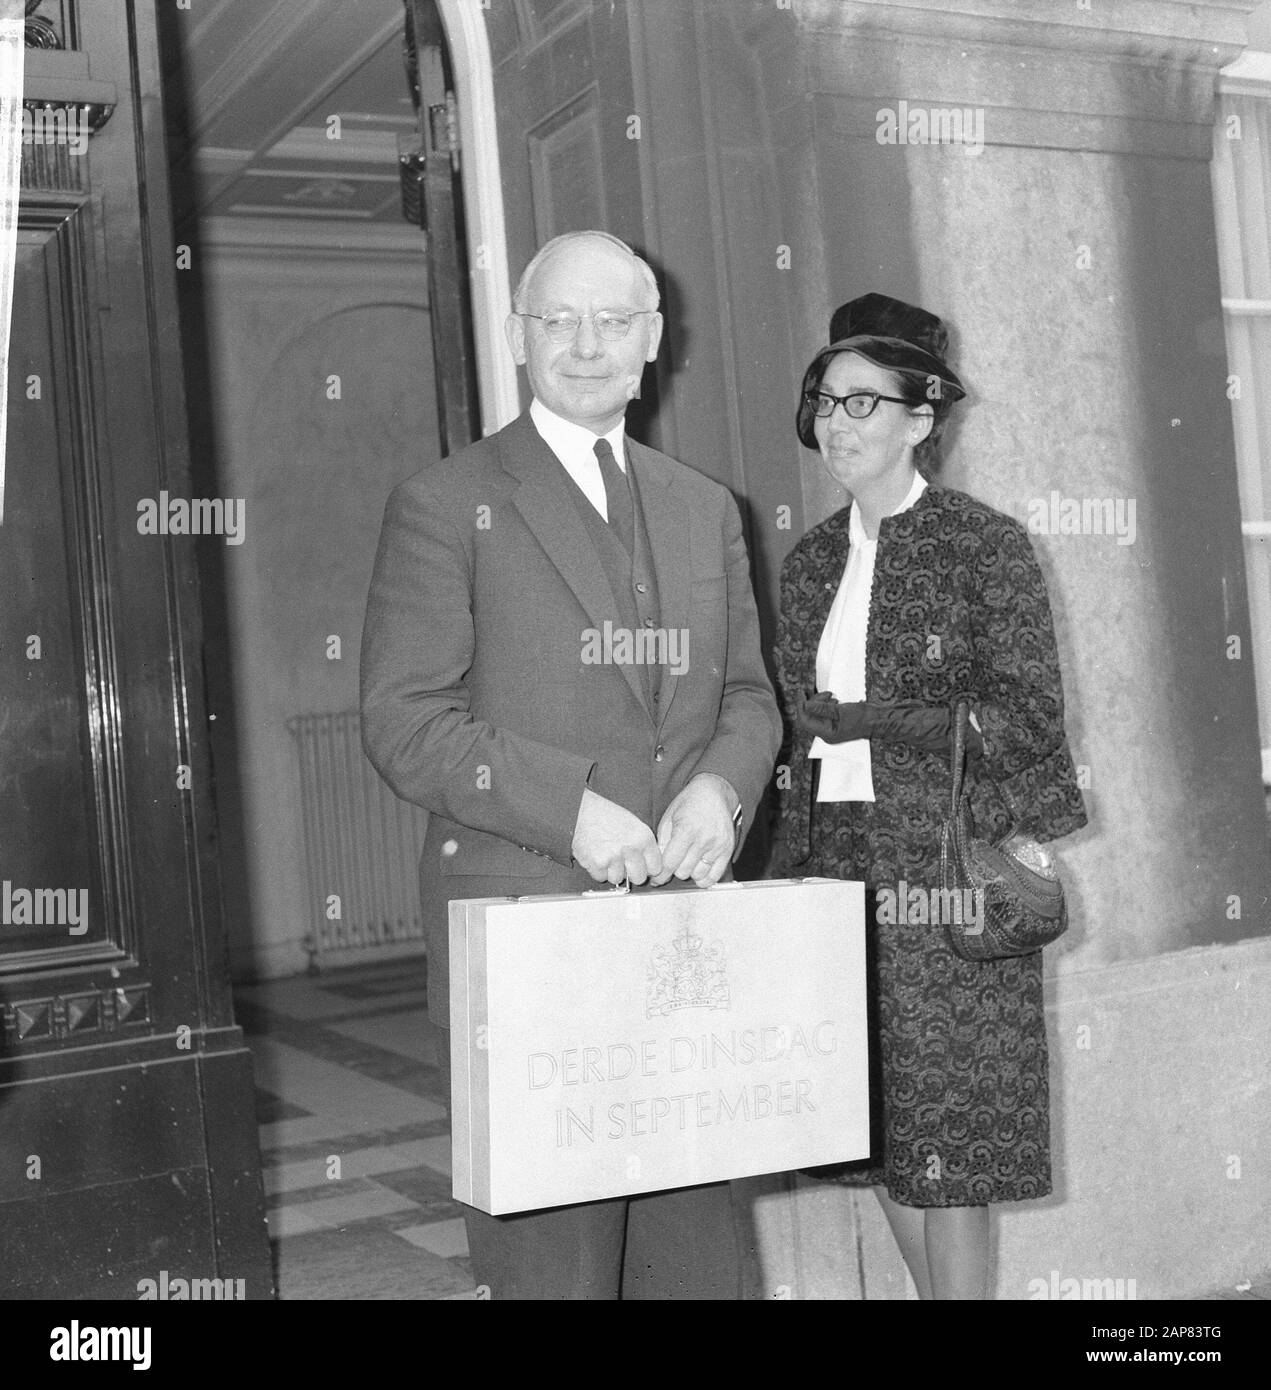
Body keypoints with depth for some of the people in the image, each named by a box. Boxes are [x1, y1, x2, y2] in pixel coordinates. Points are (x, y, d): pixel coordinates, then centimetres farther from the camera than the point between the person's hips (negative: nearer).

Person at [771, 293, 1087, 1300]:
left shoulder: (984, 544, -4)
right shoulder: (811, 560, 13)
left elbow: (1027, 719, -10)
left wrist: (868, 720, -12)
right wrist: (794, 874, 10)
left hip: (943, 874, -5)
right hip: (839, 871, 6)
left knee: (944, 1146, -1)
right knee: (883, 1142, 10)